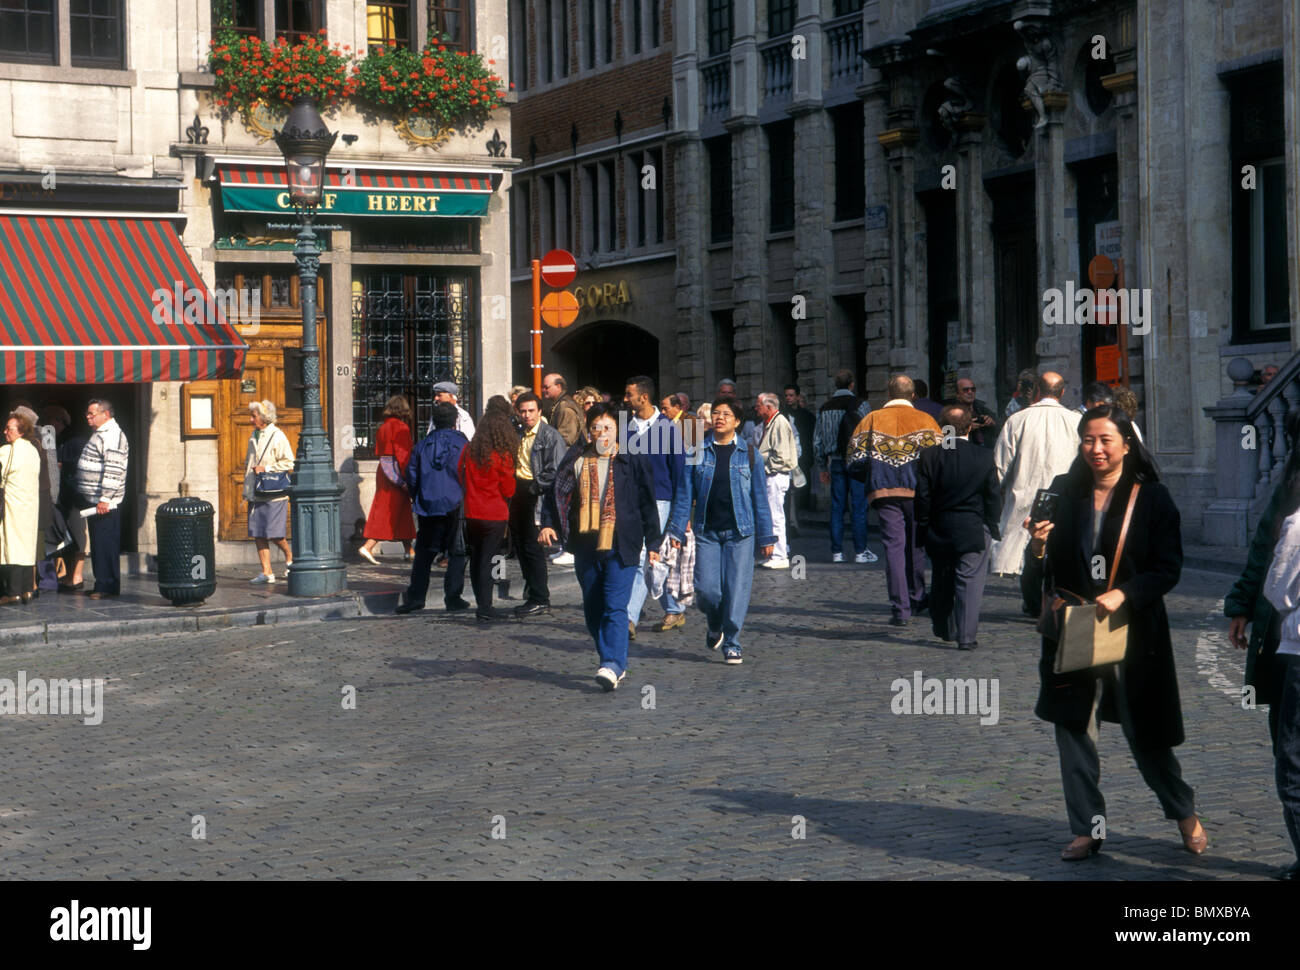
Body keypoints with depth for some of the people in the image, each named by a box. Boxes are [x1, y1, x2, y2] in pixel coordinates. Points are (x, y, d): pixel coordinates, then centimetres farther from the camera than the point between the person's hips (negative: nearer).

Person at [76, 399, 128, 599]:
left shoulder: (111, 436, -15)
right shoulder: (100, 434, 19)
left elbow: (113, 470, -23)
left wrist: (104, 499, -26)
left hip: (104, 503, -11)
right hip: (94, 500, 11)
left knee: (105, 544, -8)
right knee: (99, 544, 12)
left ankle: (107, 586, -5)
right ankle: (103, 585, 17)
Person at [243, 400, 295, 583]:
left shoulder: (277, 437, -8)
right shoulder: (254, 436, 15)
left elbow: (288, 464, -12)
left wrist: (265, 469, -18)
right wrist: (247, 490, 17)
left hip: (273, 493, -7)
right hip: (256, 493, 7)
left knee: (273, 534, -6)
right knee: (258, 534, 3)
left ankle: (289, 557, 21)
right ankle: (266, 572, 6)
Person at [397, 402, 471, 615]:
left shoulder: (423, 444, 6)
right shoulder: (462, 444, -3)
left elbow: (411, 475, 8)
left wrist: (417, 499, 20)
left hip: (427, 507, 3)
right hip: (455, 505, -3)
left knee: (424, 553, 10)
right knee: (457, 552, 5)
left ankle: (415, 597, 6)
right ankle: (453, 598, 2)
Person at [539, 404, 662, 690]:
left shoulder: (632, 462, 1)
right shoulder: (575, 461, 7)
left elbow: (647, 503, 7)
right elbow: (555, 494, 11)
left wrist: (653, 542, 6)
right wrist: (548, 524, -6)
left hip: (621, 547, -4)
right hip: (586, 547, 4)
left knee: (615, 607, -14)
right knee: (593, 610, 9)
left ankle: (612, 665, -21)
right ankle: (616, 663, 22)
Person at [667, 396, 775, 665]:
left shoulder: (749, 453, 4)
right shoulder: (697, 452, 5)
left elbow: (759, 496, 7)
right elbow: (685, 493, 7)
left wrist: (765, 537, 6)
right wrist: (677, 529, 2)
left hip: (740, 531, -1)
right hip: (706, 531, 1)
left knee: (737, 588, -4)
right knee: (706, 588, -4)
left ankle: (731, 643, 9)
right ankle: (715, 625, 28)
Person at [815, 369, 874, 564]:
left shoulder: (825, 409, 9)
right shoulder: (860, 404, -4)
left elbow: (817, 441, 12)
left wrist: (823, 468, 19)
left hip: (836, 462, 4)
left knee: (837, 507, 7)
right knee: (858, 506, -1)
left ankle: (836, 552, 6)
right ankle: (860, 551, -2)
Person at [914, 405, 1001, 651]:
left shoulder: (929, 457, -6)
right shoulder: (984, 457, -7)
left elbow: (922, 498, -4)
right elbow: (993, 497, -2)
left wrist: (923, 530, 5)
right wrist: (991, 526, 10)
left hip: (939, 531, 2)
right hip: (974, 530, -2)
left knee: (942, 582, 17)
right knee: (970, 582, 0)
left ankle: (944, 630, 29)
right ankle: (966, 636, -7)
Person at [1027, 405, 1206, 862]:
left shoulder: (1152, 497, -4)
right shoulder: (1063, 492, 4)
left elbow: (1169, 568, -6)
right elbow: (1046, 565, 9)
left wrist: (1122, 594, -20)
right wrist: (1038, 545, -14)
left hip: (1134, 632, -3)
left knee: (1145, 735, 6)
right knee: (1073, 733, 4)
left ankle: (1185, 814, 29)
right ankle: (1087, 830, 16)